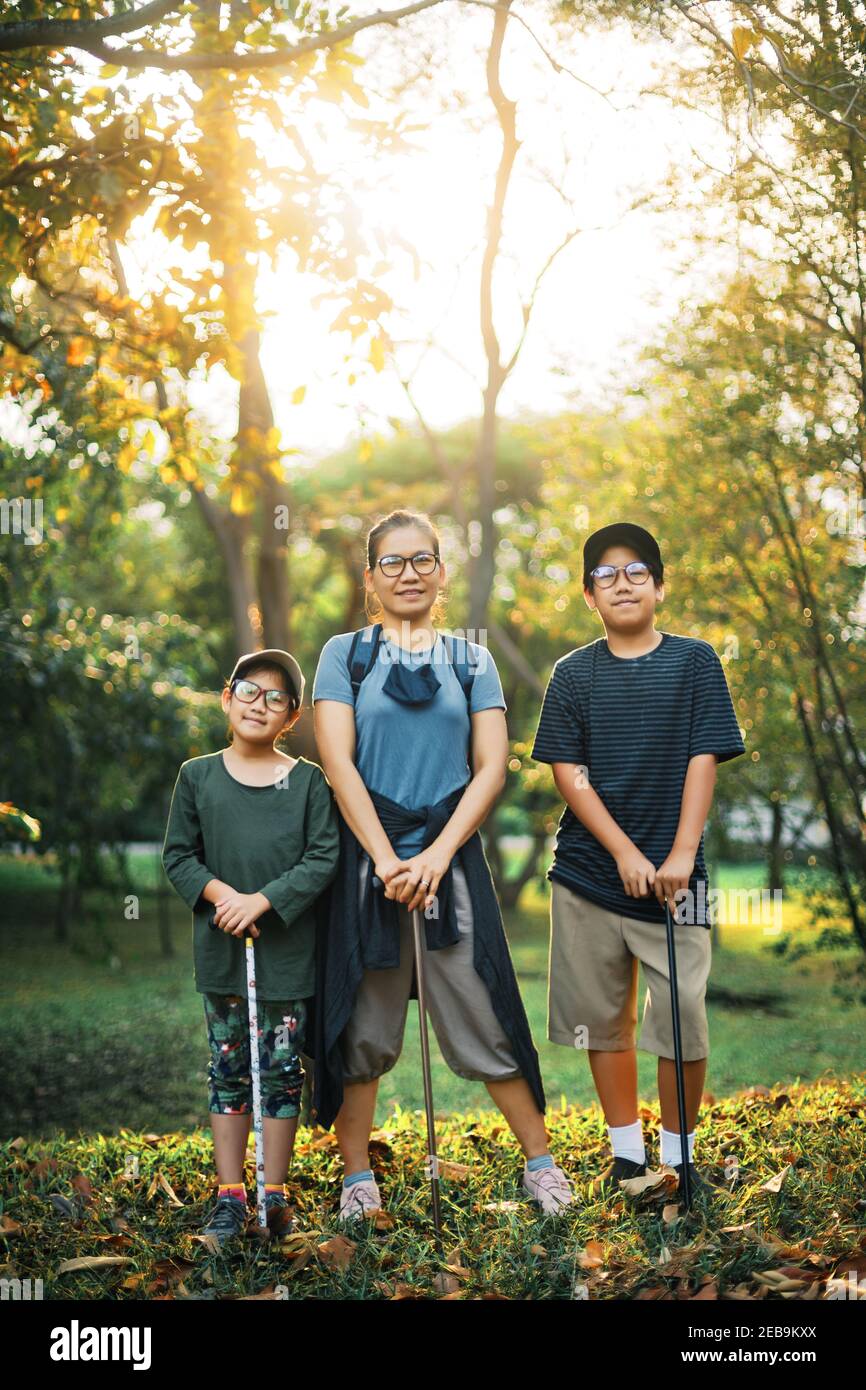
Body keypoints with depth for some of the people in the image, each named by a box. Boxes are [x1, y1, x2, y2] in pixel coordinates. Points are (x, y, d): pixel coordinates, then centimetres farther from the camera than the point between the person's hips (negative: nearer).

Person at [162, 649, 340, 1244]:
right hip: (221, 949, 1)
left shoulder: (309, 781, -1)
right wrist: (219, 893, -12)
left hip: (289, 949, -1)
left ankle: (275, 1194, 16)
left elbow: (324, 859, -6)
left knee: (283, 1070, 4)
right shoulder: (198, 776, 4)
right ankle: (230, 1196, 15)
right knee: (228, 1070, 8)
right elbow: (178, 855, 5)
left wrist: (262, 901, -16)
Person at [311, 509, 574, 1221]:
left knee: (484, 1015, 1)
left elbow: (492, 767, 2)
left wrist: (437, 855, -10)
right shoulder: (345, 655, 6)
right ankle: (358, 1180, 15)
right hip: (367, 858, 0)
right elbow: (338, 763, -4)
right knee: (360, 1026, 3)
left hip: (451, 855, 1)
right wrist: (387, 860, -12)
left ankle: (541, 1162, 14)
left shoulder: (472, 661, 10)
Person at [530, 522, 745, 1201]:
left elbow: (704, 759, -3)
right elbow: (568, 772, -1)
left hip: (672, 874, -1)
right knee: (604, 1016, 8)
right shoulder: (574, 673, 4)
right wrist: (626, 853, -12)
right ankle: (627, 1152, 22)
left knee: (683, 1016, -5)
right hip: (589, 870, 2)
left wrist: (681, 853, -13)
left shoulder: (694, 661, 2)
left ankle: (680, 1154, 13)